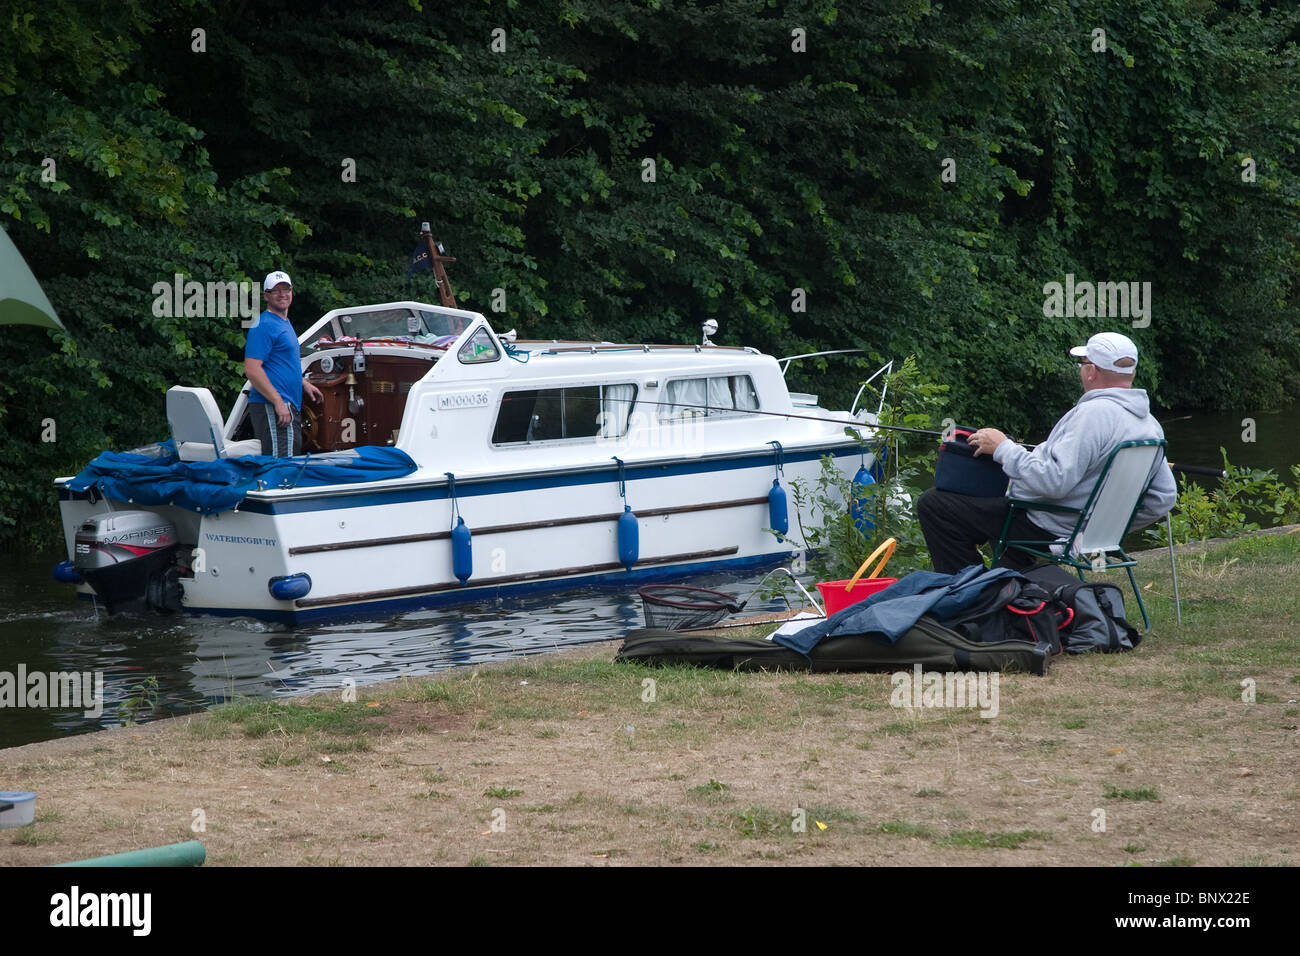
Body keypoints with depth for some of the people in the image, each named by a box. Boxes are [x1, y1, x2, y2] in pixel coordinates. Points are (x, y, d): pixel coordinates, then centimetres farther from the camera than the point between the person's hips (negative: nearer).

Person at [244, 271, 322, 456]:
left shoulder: (285, 323, 19)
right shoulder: (263, 325, -12)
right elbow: (251, 369, -20)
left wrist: (304, 384, 24)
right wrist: (278, 402, -23)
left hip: (291, 407, 10)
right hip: (270, 406, -10)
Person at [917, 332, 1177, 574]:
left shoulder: (1093, 413, -25)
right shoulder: (1152, 425, 3)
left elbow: (1054, 481, -32)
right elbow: (1165, 498, 8)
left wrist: (1003, 449, -20)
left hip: (1047, 527, -10)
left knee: (932, 505, -6)